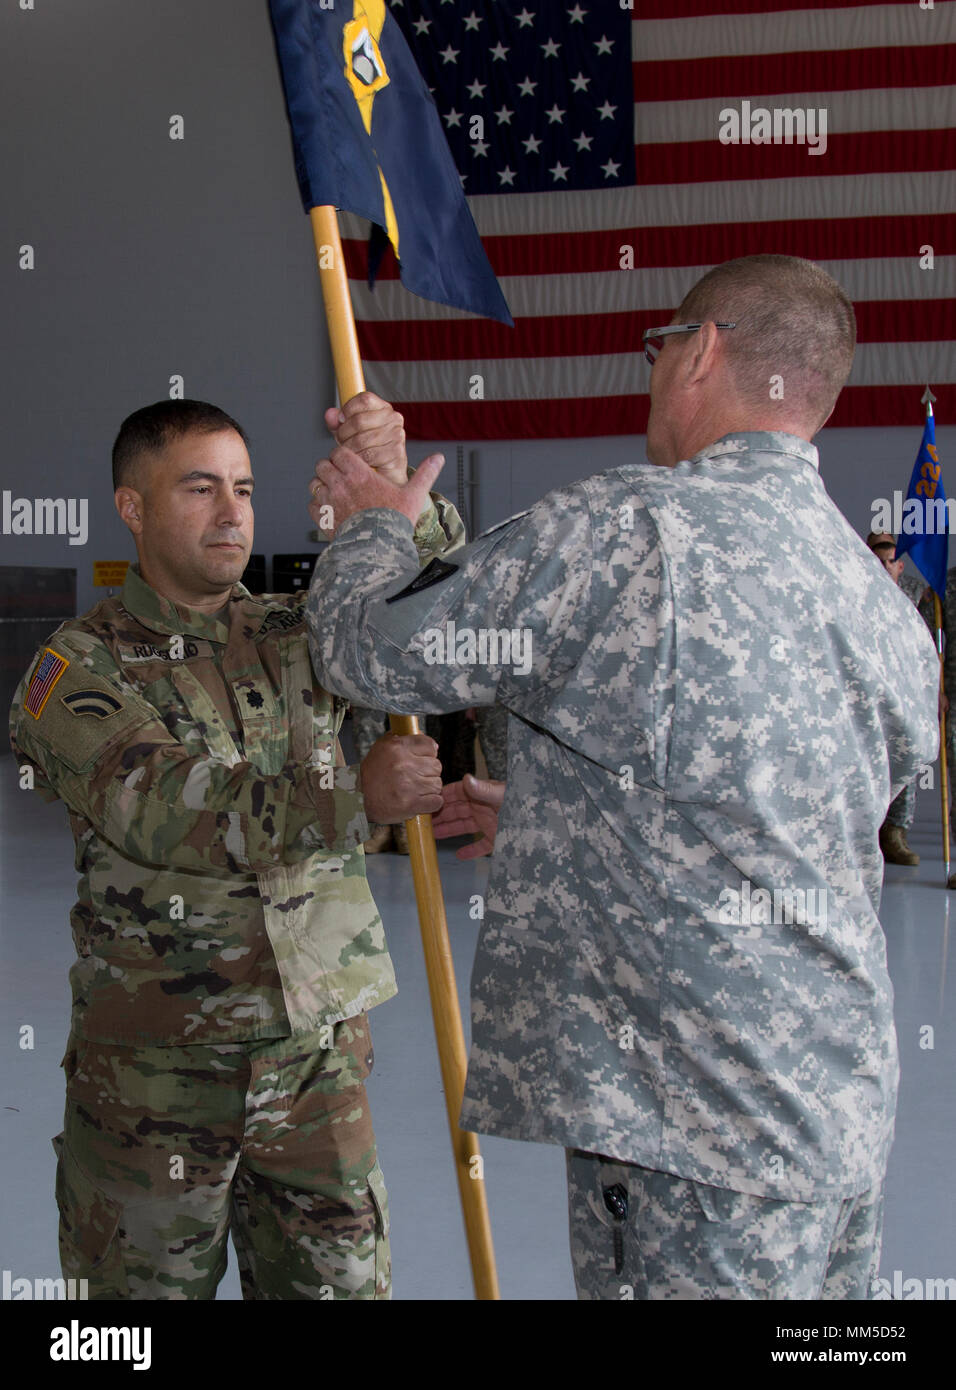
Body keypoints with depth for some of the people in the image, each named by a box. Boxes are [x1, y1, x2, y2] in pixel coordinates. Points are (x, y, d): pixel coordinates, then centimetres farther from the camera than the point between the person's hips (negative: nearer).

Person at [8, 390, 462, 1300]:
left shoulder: (299, 634, 8)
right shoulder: (79, 668, -4)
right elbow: (166, 810, -21)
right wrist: (354, 797, -30)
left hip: (318, 1055, 3)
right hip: (153, 1065, -3)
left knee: (341, 1281, 9)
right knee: (149, 1281, 7)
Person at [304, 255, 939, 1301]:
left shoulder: (626, 528, -15)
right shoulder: (895, 614, 10)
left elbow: (366, 650, -6)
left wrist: (372, 522, 16)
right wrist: (536, 818, 35)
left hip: (697, 1128, -8)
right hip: (843, 1105, 8)